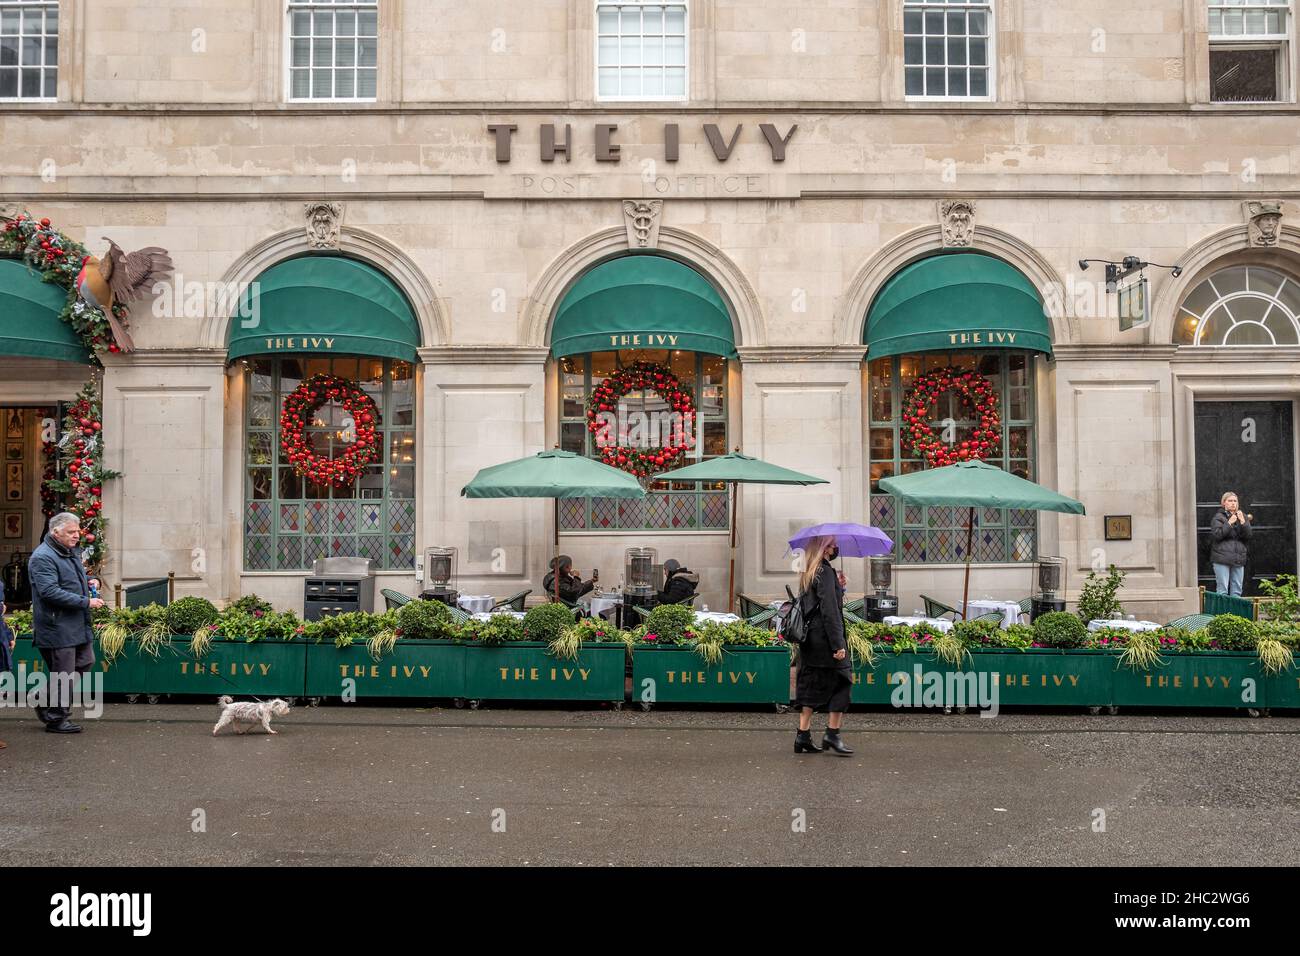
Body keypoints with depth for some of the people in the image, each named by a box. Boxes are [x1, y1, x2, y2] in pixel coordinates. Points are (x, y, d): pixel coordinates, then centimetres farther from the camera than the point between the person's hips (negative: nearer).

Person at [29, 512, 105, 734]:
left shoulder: (72, 552, 14)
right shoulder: (42, 557, -17)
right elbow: (50, 592, -25)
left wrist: (89, 582, 9)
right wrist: (86, 602, -24)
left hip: (78, 625, 10)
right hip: (58, 628, -9)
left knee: (86, 663, 16)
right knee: (63, 675, 0)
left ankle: (47, 705, 30)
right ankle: (56, 719, 15)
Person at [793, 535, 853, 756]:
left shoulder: (807, 574, 14)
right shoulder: (826, 572, -12)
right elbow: (830, 611, -18)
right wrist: (838, 644, -19)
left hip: (809, 641, 9)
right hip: (824, 639, -9)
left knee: (810, 686, 10)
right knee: (841, 682, 1)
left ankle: (803, 736, 12)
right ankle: (832, 734, 3)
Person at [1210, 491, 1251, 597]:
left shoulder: (1242, 516, 14)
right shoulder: (1219, 517, 1)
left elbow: (1248, 536, 4)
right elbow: (1216, 535, -11)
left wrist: (1243, 522, -9)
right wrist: (1229, 523, -15)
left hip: (1239, 558, 5)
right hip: (1222, 558, -5)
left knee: (1237, 590, 7)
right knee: (1222, 590, -7)